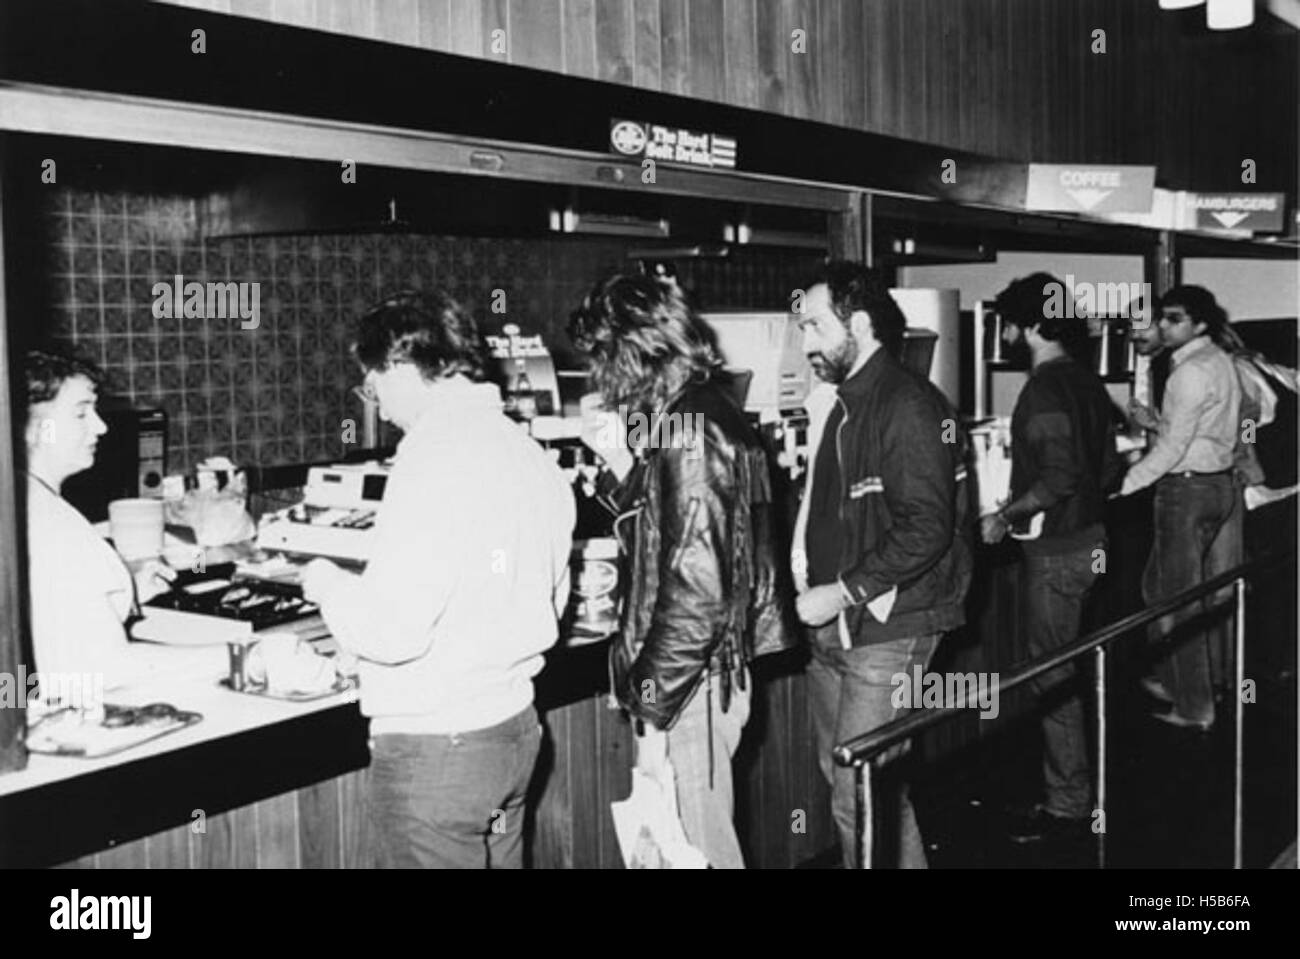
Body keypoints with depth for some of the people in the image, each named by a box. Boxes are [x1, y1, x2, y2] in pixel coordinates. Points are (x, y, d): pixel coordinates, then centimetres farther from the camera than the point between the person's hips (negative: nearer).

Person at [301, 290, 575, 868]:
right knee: (498, 855, 19)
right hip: (515, 731, 8)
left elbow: (389, 630, -23)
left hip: (434, 751, -8)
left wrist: (328, 584, -5)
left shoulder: (436, 456, -19)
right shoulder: (531, 455, 6)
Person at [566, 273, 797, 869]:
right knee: (709, 842, 18)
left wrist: (653, 714, -20)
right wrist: (621, 463, 7)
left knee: (697, 848, 3)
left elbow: (694, 594, -24)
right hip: (717, 670, 9)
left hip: (690, 686, -9)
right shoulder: (712, 413, 10)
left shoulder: (687, 434, -19)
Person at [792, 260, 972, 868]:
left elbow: (925, 528, -20)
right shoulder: (842, 407, 16)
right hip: (832, 630, 9)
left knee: (863, 800, -6)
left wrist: (841, 593, -19)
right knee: (844, 785, 15)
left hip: (885, 632, -9)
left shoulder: (909, 407, -13)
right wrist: (810, 587, 11)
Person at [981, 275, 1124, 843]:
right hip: (1088, 537, 9)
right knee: (1068, 669, 19)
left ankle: (1066, 804, 8)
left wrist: (1006, 515, -17)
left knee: (1052, 678, -1)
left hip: (1055, 550, -9)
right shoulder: (1087, 382, 9)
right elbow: (1109, 470, 13)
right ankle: (1075, 789, 30)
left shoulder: (1045, 390, -18)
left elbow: (1058, 478, -25)